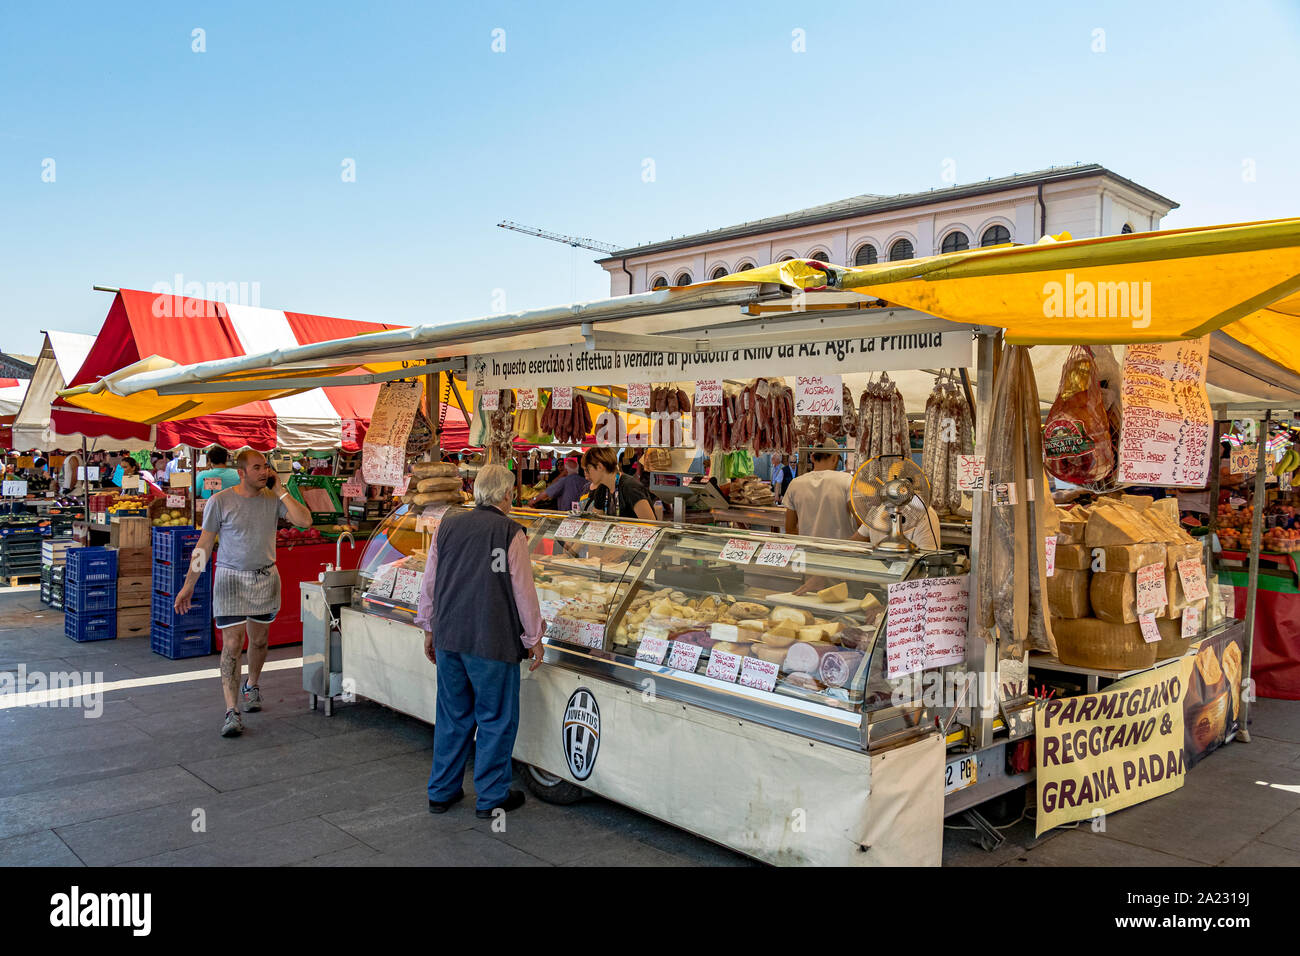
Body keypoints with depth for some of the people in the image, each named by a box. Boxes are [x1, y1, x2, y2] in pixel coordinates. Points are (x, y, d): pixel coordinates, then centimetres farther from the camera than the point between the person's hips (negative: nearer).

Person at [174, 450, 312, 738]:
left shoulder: (273, 499, 0)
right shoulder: (220, 502, -7)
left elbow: (305, 521, -13)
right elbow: (204, 545, -3)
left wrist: (279, 490, -13)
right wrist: (188, 584, -5)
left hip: (266, 578, 3)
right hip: (231, 579, -3)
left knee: (258, 640, 15)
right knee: (232, 644, -9)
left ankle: (251, 686, 40)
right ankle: (232, 712, -8)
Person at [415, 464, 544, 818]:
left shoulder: (447, 527, 4)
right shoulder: (510, 533, -11)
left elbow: (429, 584, 11)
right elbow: (524, 591, -7)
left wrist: (429, 630, 22)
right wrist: (533, 639, 3)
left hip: (448, 638, 5)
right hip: (492, 643, -5)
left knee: (452, 716, 17)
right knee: (496, 718, 8)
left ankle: (442, 792, 27)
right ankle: (491, 797, 17)